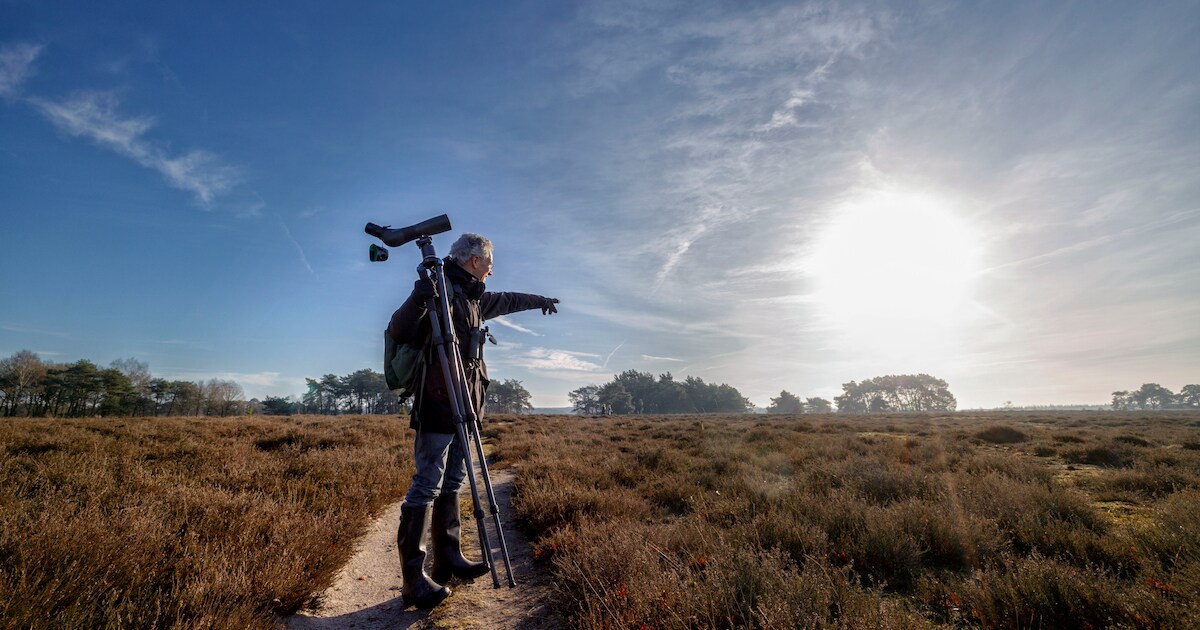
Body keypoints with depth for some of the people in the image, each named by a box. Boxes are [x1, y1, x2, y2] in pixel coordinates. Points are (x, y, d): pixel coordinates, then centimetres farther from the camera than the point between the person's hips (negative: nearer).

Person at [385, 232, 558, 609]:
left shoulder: (473, 297, 17)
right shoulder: (441, 290, -9)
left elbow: (505, 301, 36)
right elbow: (398, 332, -14)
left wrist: (539, 300, 48)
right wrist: (417, 300, -33)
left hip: (462, 406, 10)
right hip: (438, 405, -9)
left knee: (452, 483, 12)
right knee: (427, 485, -8)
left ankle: (448, 560, 20)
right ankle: (414, 579, -2)